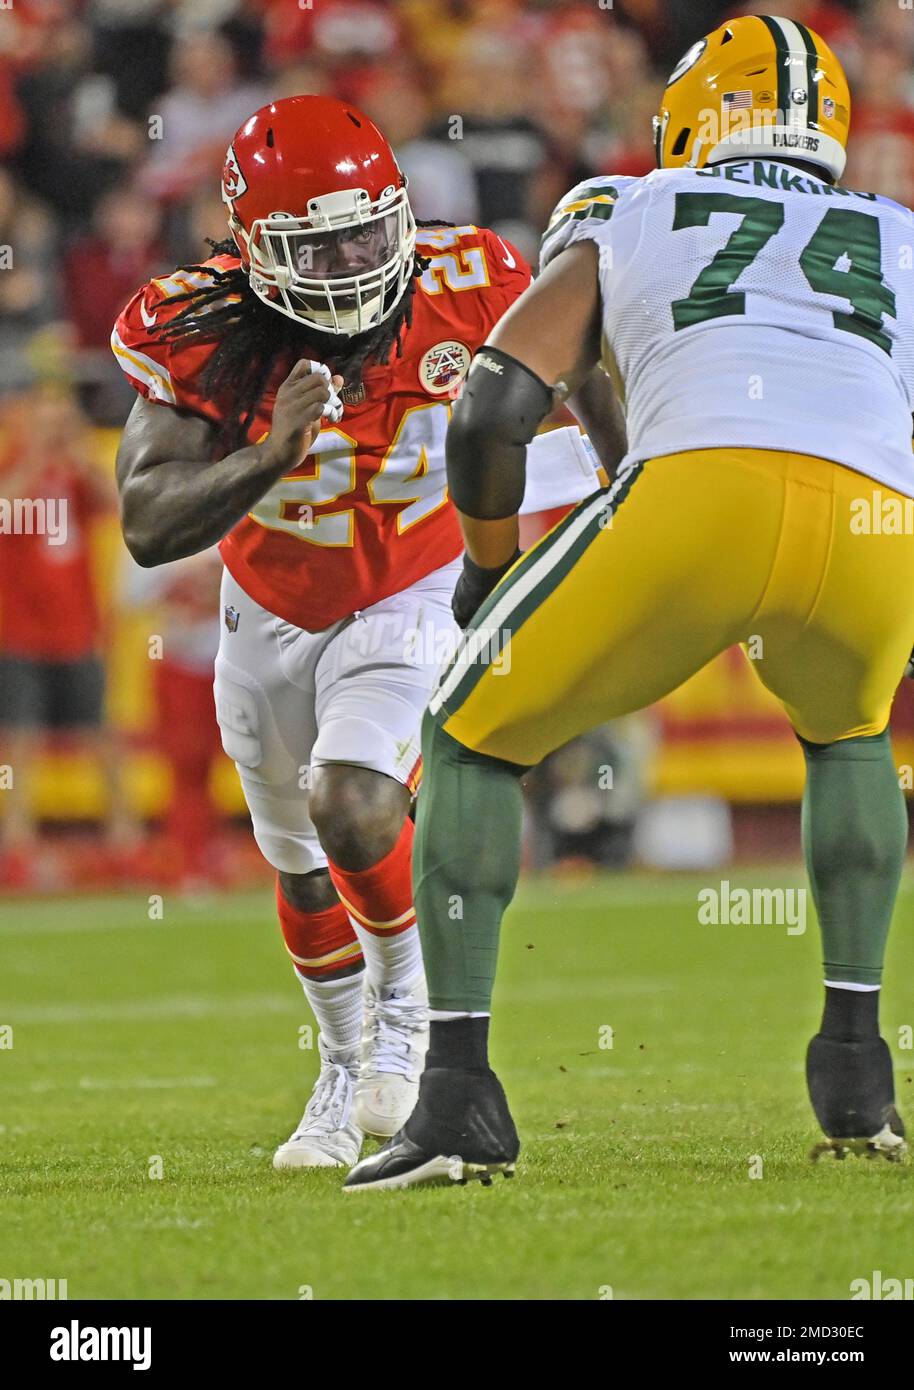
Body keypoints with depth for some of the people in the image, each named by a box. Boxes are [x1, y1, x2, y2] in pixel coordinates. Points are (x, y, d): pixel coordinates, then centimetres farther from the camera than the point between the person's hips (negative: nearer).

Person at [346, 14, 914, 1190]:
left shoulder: (627, 219, 29)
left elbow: (494, 408, 19)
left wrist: (490, 564, 36)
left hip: (701, 487, -2)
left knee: (472, 741, 20)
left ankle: (458, 1088, 8)